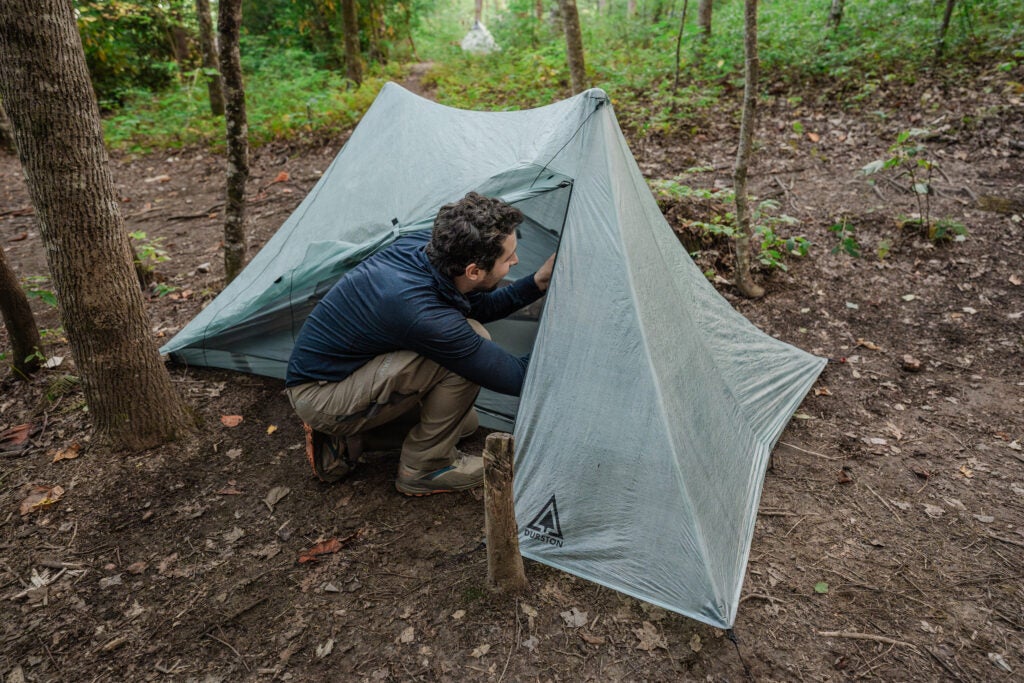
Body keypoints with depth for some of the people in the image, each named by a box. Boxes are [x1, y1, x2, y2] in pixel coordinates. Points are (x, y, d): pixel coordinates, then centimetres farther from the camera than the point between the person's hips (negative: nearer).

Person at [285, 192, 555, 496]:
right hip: (319, 398, -9)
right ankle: (424, 467, -6)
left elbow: (478, 307, 8)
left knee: (463, 422, 15)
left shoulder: (421, 243, -10)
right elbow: (516, 378, -24)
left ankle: (346, 440, 13)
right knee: (470, 340, -24)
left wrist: (538, 283, -4)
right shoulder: (423, 316, -34)